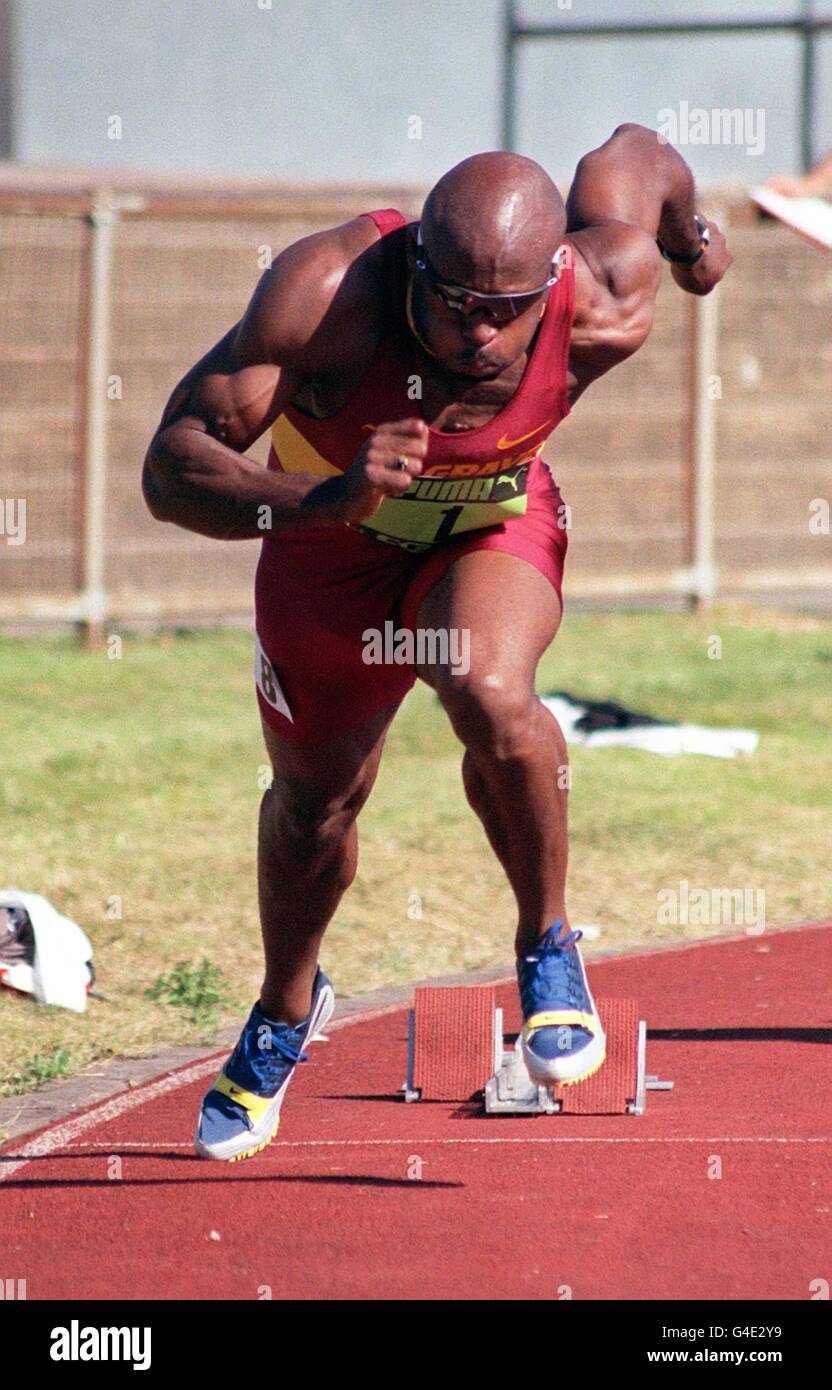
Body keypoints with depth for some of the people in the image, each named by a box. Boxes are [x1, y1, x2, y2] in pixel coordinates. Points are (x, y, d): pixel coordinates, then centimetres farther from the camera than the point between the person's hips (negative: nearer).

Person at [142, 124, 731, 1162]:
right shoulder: (325, 294, -40)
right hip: (331, 539, 0)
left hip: (493, 531, 0)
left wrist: (691, 237, 12)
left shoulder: (602, 306, -34)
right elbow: (171, 467, -41)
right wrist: (322, 500, -58)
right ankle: (285, 1016, 51)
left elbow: (631, 155, -11)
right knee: (315, 797, 19)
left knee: (492, 700, -33)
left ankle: (548, 947, -5)